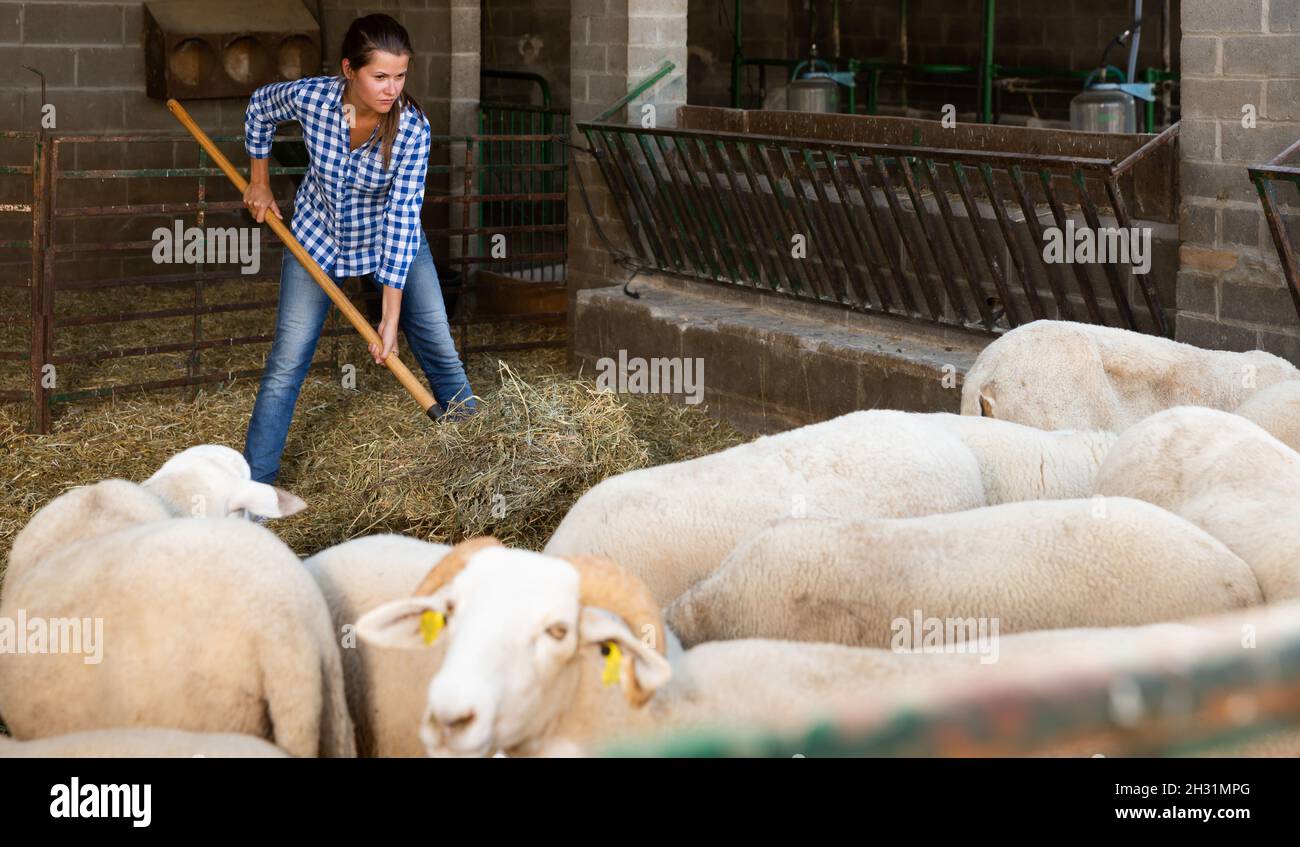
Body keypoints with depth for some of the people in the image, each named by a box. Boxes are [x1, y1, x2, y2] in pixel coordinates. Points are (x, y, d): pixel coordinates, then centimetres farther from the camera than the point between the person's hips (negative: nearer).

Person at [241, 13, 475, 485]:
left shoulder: (412, 130, -29)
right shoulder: (309, 97, -26)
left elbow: (401, 219, -29)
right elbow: (259, 108, -1)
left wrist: (391, 316, -30)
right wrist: (259, 182, 5)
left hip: (390, 241, 0)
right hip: (316, 236, 0)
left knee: (439, 349, 0)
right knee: (286, 363, -3)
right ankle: (254, 486, 5)